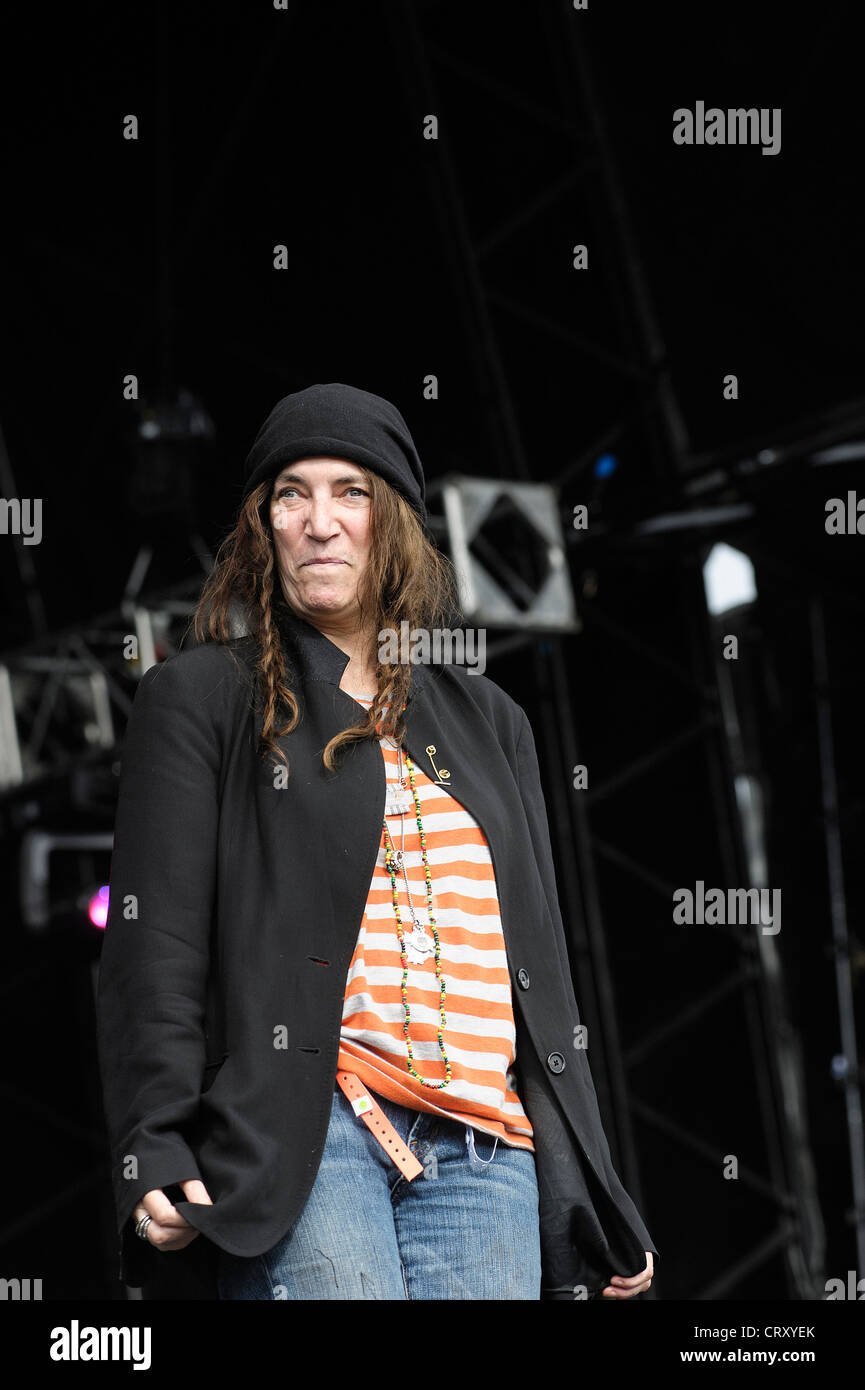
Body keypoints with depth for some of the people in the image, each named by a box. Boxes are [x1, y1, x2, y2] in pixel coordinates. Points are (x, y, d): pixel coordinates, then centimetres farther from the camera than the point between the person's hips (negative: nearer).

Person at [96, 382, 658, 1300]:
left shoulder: (486, 720, 23)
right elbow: (155, 940, 1)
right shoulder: (201, 698, 9)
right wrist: (155, 1154, -12)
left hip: (486, 1154, 4)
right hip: (298, 1138, -4)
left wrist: (595, 1199, 19)